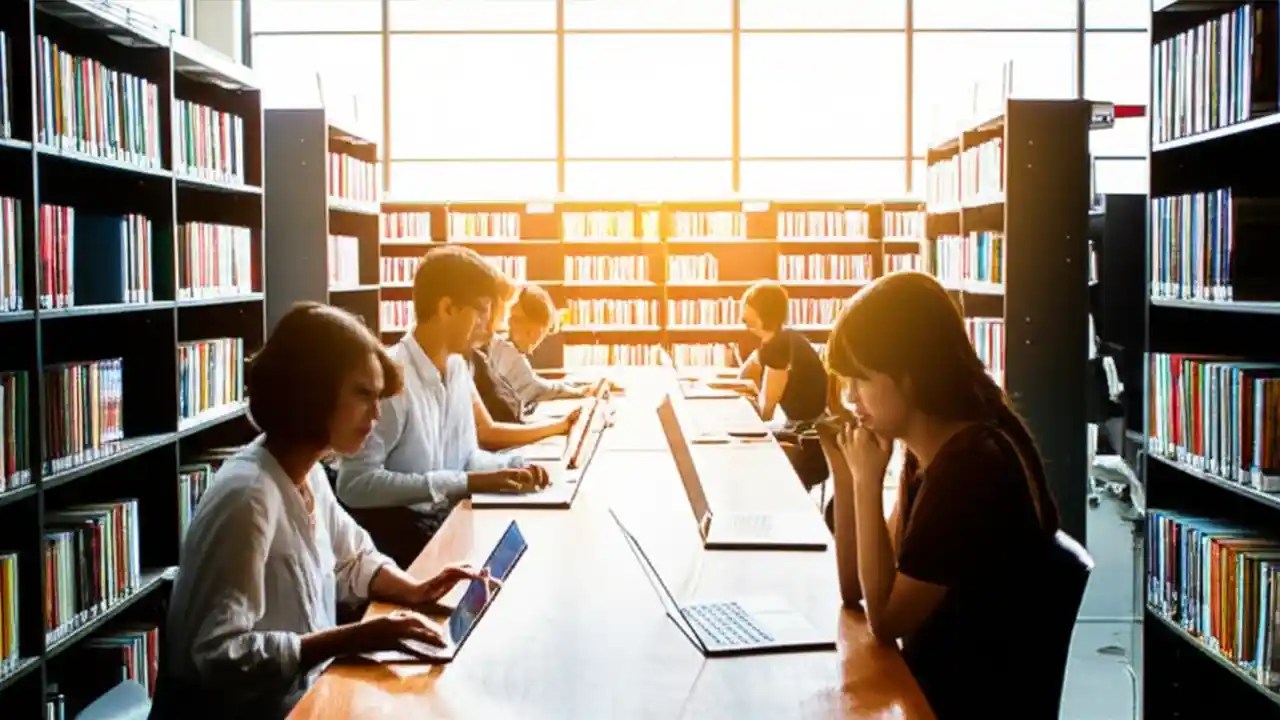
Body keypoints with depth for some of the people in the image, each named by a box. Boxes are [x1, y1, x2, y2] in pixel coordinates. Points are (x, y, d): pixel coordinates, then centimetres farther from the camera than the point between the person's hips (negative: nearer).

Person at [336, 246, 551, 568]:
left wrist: (514, 465, -5)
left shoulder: (458, 367, 5)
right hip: (396, 529, -8)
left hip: (449, 517, 8)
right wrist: (465, 483, -25)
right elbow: (354, 483, -26)